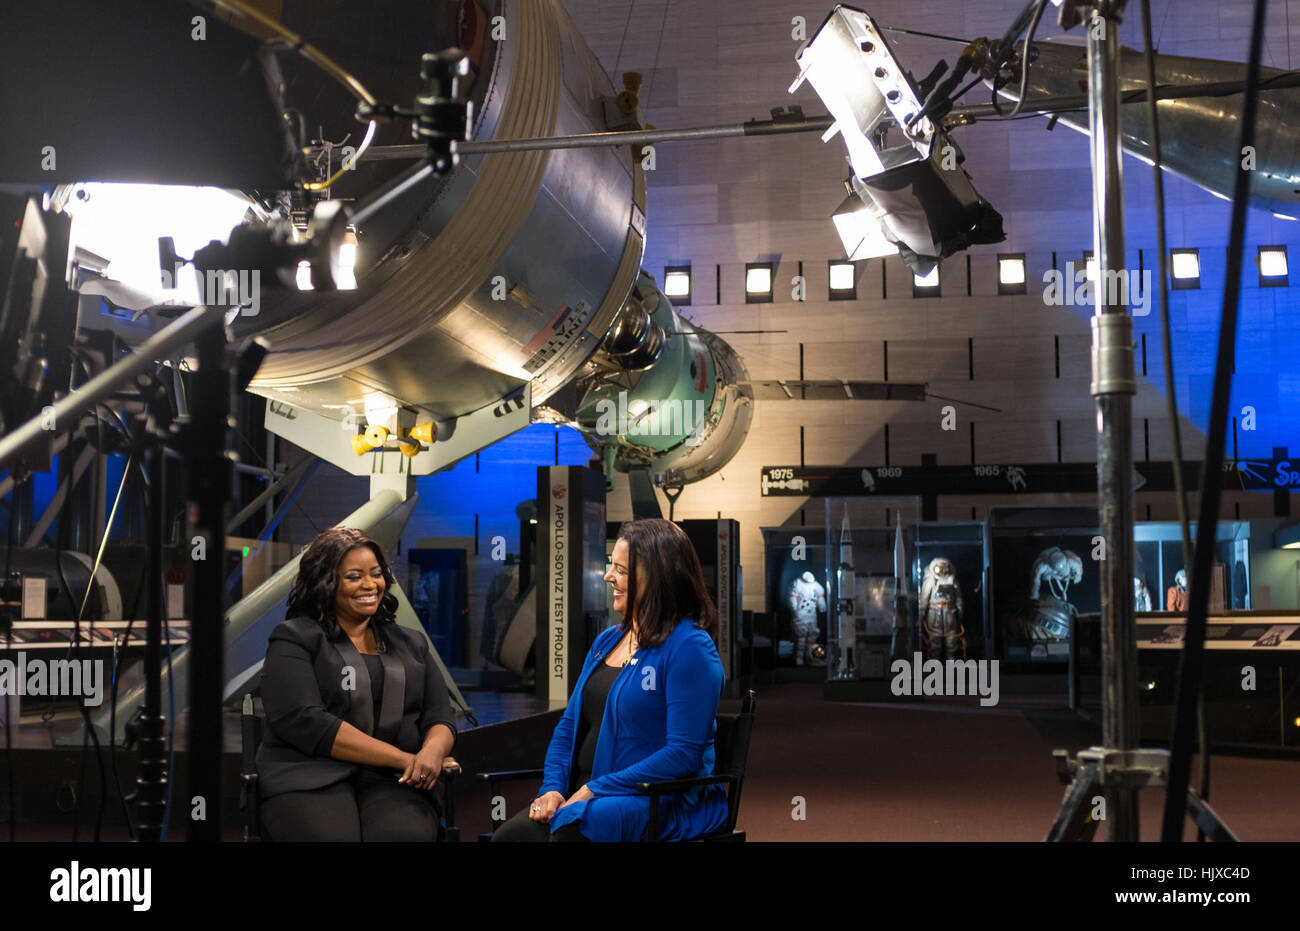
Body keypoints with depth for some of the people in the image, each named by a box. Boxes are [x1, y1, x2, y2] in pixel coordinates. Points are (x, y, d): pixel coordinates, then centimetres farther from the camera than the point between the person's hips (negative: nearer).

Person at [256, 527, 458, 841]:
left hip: (392, 781, 3)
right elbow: (302, 721, -6)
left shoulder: (411, 644, 23)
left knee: (405, 833, -33)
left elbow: (440, 717, 16)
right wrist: (403, 758, -11)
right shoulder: (294, 639, 8)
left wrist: (433, 751, -12)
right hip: (310, 778, -2)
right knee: (328, 833, -37)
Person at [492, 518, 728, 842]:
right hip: (584, 795, 7)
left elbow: (684, 753, -15)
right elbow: (569, 725, 20)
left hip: (663, 804, -7)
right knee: (511, 833, -23)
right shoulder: (607, 640, 19)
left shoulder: (690, 648, -8)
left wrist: (595, 790, -16)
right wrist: (553, 788, 0)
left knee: (570, 826, -36)